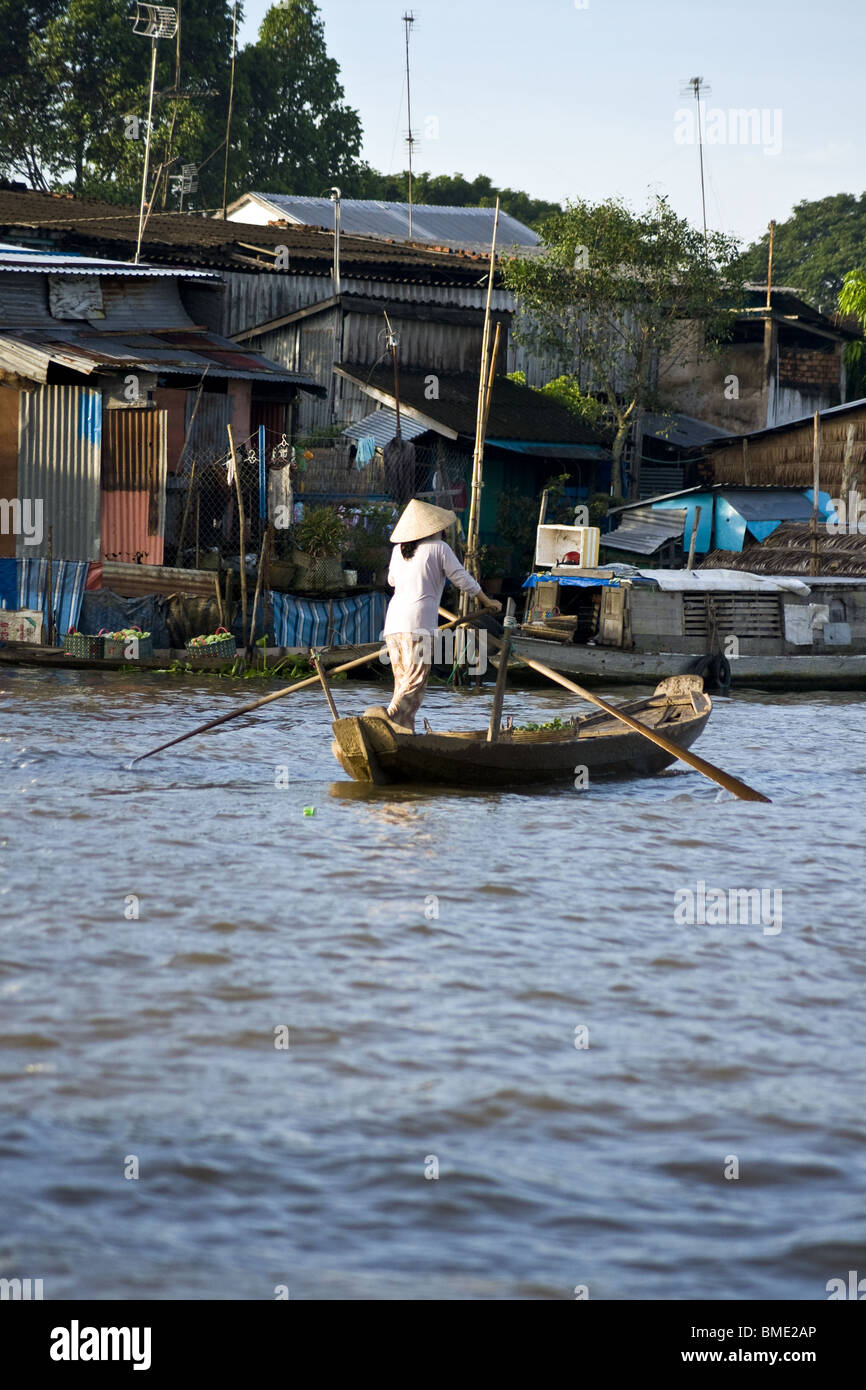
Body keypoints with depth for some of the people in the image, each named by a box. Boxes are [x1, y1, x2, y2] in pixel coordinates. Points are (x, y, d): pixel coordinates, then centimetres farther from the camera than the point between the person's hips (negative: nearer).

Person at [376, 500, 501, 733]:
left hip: (393, 620, 7)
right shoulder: (438, 548, -1)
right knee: (414, 683, -11)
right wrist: (486, 602, 18)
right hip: (419, 623, -7)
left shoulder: (399, 550, 15)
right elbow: (462, 579, 4)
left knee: (403, 682, 10)